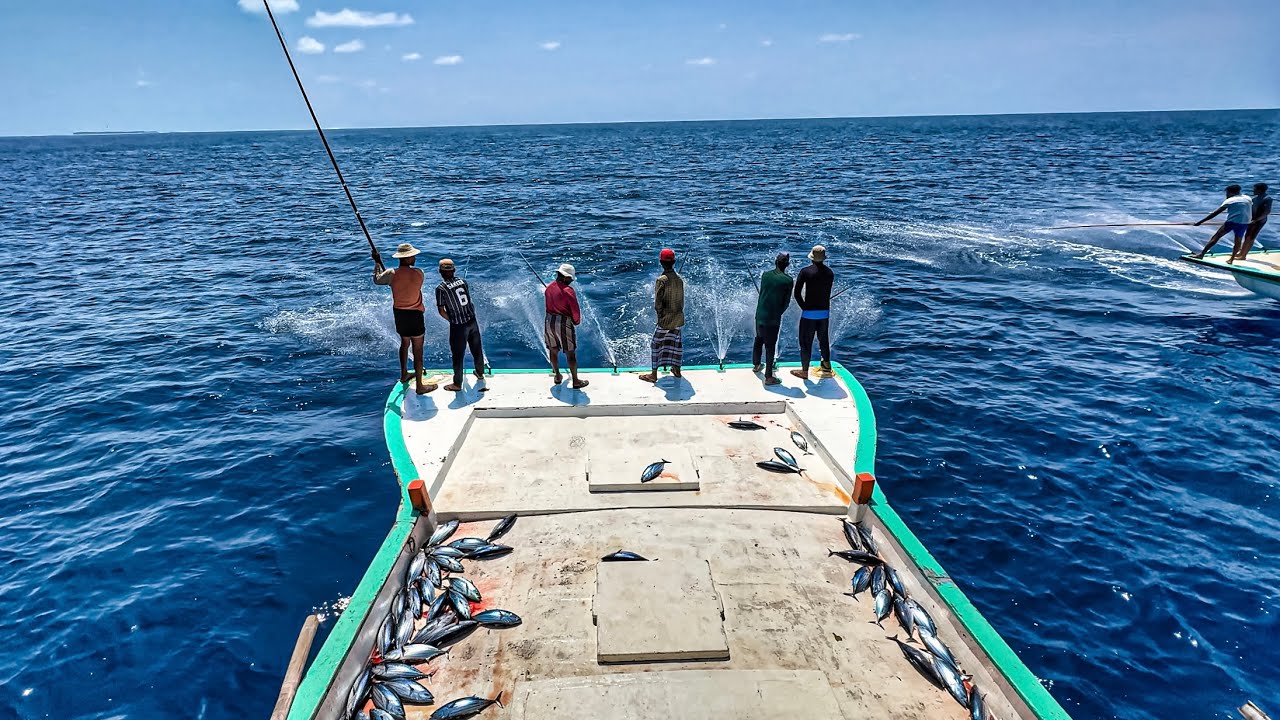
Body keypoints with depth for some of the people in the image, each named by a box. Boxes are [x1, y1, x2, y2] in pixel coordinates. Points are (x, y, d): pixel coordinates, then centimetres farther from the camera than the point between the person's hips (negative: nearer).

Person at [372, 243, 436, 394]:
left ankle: (404, 374, 43)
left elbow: (377, 280, 9)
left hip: (399, 314, 5)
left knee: (404, 343, 26)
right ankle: (419, 386, 6)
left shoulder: (392, 274, -10)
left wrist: (377, 263, 23)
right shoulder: (419, 273, -16)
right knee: (417, 350, 2)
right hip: (415, 315, -4)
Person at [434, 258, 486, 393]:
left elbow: (441, 311, -10)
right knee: (476, 349, 22)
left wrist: (451, 319, 7)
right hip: (472, 321, 5)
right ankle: (480, 373, 42)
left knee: (458, 355, 7)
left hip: (458, 326, -5)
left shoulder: (441, 288, -12)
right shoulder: (463, 281, 3)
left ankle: (457, 384, 18)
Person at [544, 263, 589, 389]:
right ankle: (576, 381, 8)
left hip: (549, 322, 7)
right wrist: (577, 322, 4)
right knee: (570, 353, 2)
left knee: (553, 351, 18)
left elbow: (549, 304, 12)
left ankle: (558, 376, 32)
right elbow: (575, 310, -13)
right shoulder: (568, 290, -16)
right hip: (563, 323, -7)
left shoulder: (549, 287, 5)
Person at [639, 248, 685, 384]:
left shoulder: (661, 280, -17)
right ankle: (677, 369, 30)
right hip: (678, 318, 6)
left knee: (657, 345, 2)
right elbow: (681, 299, 7)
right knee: (676, 342, 18)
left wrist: (660, 313, -2)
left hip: (666, 319, -6)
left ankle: (653, 375, 6)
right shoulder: (679, 278, 1)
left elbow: (658, 302, -16)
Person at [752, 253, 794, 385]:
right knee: (770, 346, 1)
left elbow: (762, 293, 8)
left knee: (758, 339, 24)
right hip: (773, 318, -5)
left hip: (760, 314, 5)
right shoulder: (788, 280, -11)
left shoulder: (765, 275, 1)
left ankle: (756, 365, 44)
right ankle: (768, 377, 4)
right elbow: (786, 301, -5)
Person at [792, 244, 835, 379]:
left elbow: (797, 293, -11)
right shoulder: (830, 273, 1)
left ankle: (804, 370, 12)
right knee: (824, 339, 21)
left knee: (806, 342, 5)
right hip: (825, 312, 4)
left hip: (809, 313, -4)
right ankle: (827, 365, 36)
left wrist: (804, 307, 1)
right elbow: (827, 293, 7)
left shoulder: (805, 272, -12)